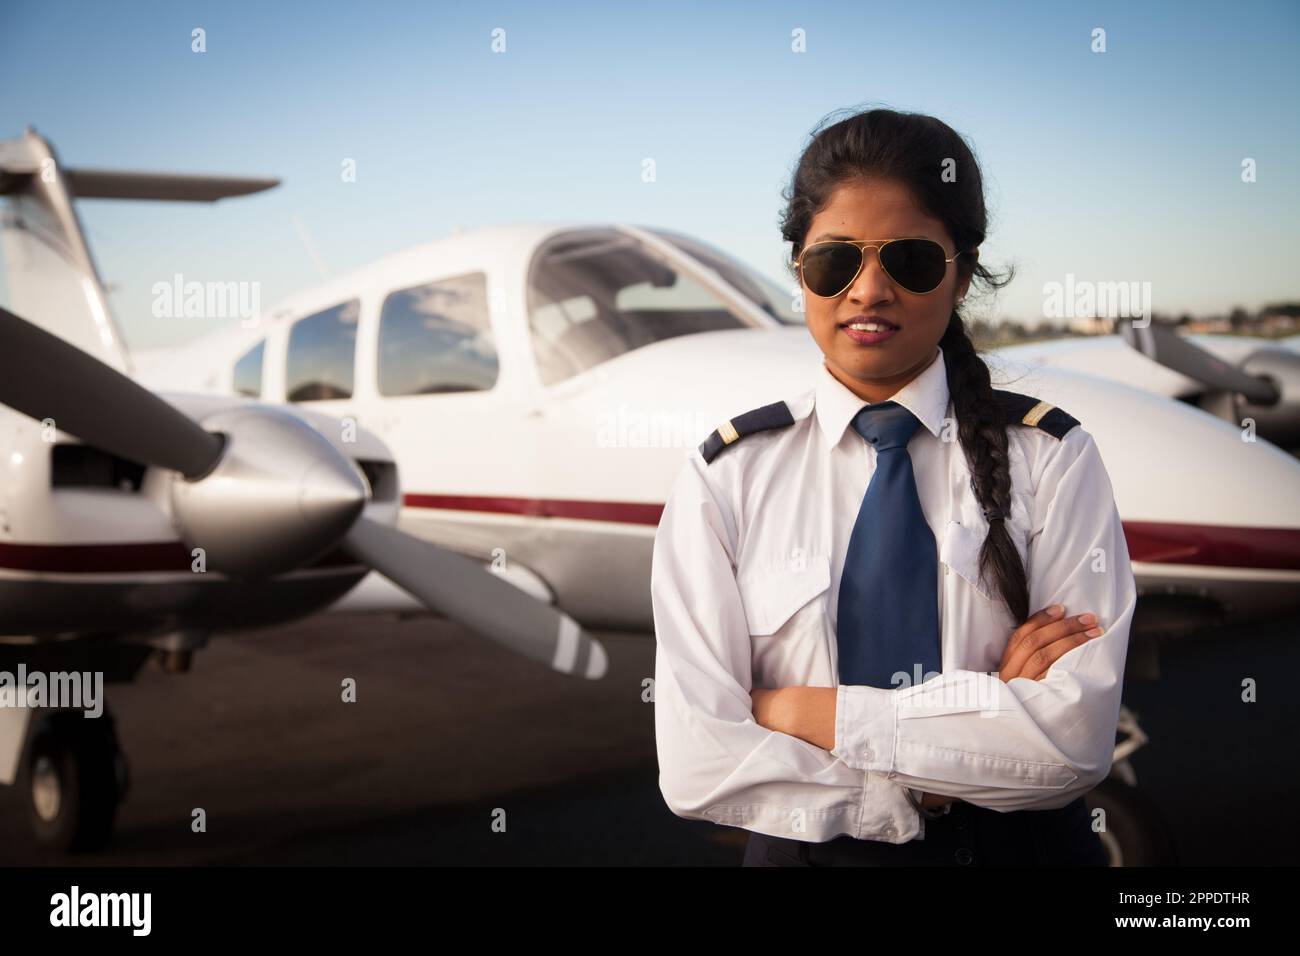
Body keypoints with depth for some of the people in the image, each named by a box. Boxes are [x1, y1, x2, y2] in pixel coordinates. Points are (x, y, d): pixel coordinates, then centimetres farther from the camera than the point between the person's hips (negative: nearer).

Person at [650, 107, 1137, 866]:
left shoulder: (1051, 457, -9)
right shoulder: (727, 476, -9)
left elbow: (1077, 734, -19)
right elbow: (698, 765, -17)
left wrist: (810, 711, -19)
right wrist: (984, 716, -20)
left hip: (1021, 851, 0)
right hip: (807, 852, 0)